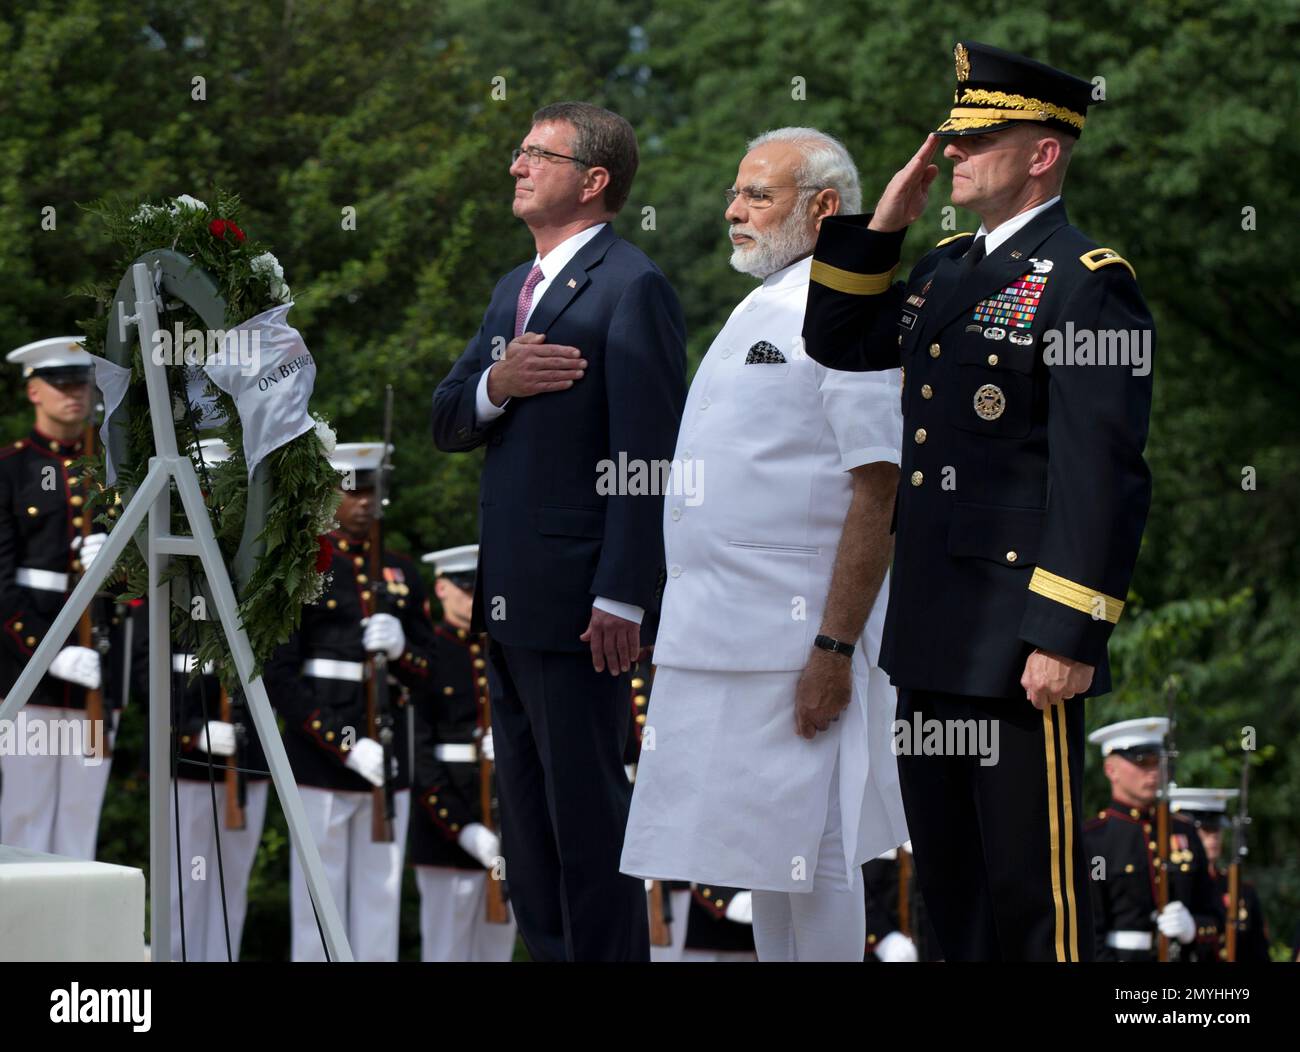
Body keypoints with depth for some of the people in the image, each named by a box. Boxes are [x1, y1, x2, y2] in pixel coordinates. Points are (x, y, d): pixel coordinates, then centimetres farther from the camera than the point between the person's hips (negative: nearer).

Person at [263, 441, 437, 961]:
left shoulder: (400, 572, 15)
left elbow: (426, 674, 15)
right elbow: (279, 679, -8)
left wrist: (400, 649, -9)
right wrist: (347, 747, -16)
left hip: (389, 763, 5)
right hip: (323, 763, -5)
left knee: (380, 903, 6)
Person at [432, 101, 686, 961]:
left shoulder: (632, 289, -11)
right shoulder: (516, 289, 18)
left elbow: (648, 459, -17)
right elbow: (448, 425, 16)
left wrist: (621, 599, -21)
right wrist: (494, 385, -8)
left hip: (579, 602, -9)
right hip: (510, 600, 9)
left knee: (588, 809, -6)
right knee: (528, 816, 14)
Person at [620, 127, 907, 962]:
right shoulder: (760, 312, 18)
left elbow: (877, 493, -18)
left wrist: (835, 649, -22)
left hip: (799, 638, -9)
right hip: (727, 638, 9)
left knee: (812, 854, -6)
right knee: (766, 851, 13)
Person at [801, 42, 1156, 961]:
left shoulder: (1088, 282, -14)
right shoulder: (948, 268, 14)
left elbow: (1102, 473, -19)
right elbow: (837, 342, 23)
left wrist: (1068, 635, -23)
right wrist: (883, 223, 10)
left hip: (1020, 635, -9)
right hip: (933, 626, 9)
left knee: (1032, 877, -2)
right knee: (946, 865, 16)